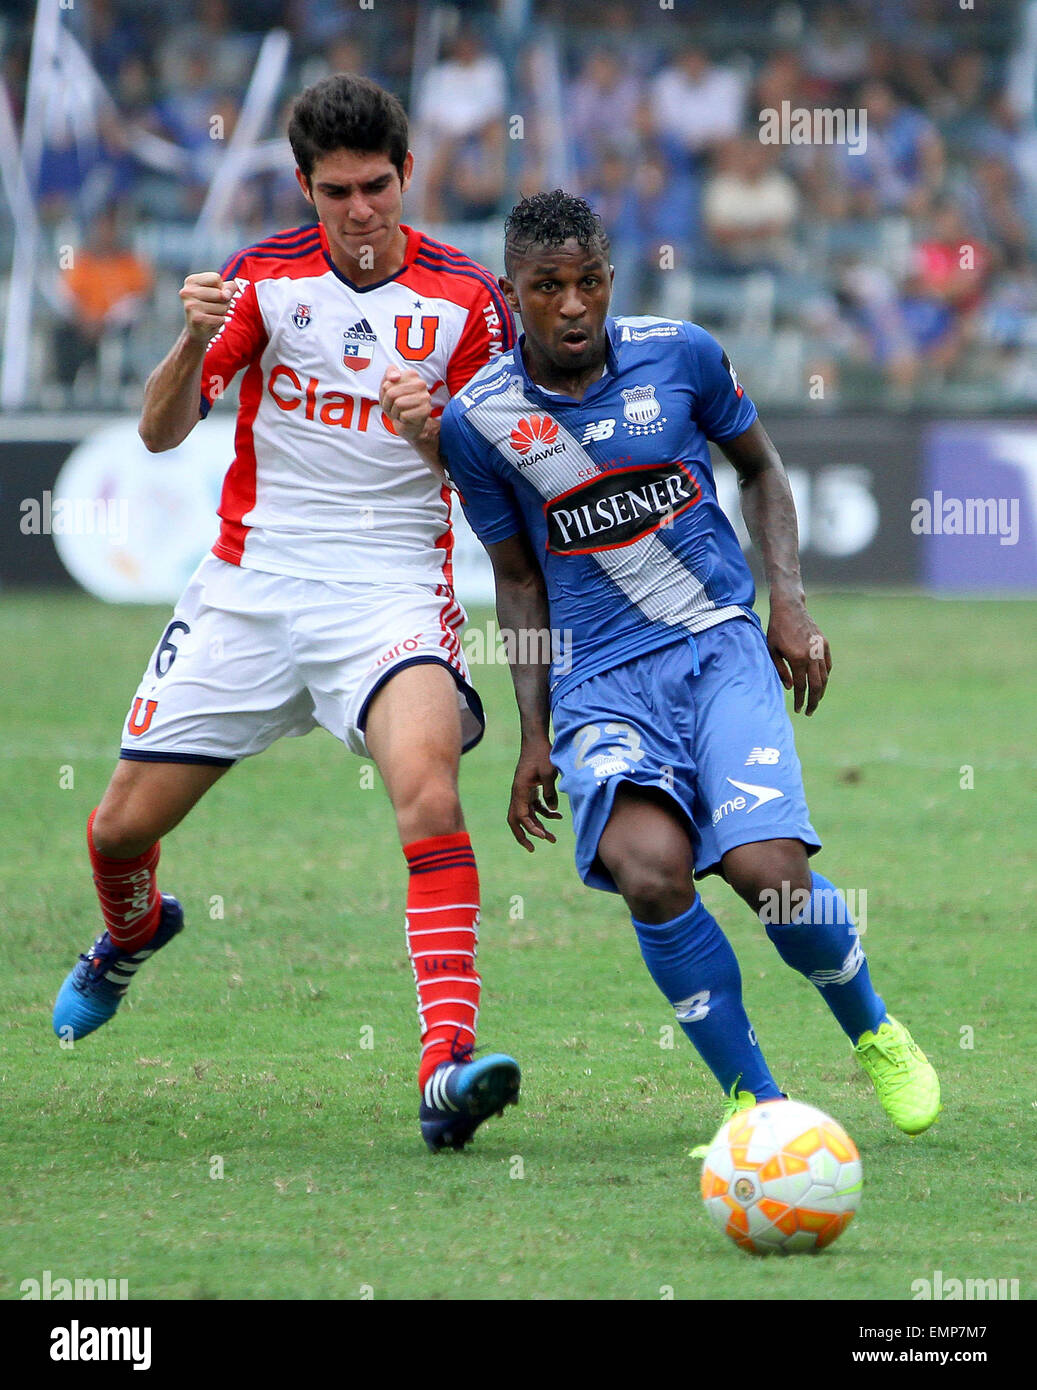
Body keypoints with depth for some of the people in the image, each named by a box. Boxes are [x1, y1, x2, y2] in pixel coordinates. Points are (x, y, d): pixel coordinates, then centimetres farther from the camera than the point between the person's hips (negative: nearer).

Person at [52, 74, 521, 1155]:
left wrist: (435, 433, -19)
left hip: (394, 590, -2)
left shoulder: (465, 297, -1)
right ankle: (130, 937, 46)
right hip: (252, 579, 2)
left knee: (427, 782, -30)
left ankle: (446, 1068, -37)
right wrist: (193, 343, -23)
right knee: (124, 825, 6)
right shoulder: (265, 276, 1)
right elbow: (160, 433, -3)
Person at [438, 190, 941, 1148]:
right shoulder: (478, 420, -1)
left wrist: (790, 602, 4)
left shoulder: (679, 355, -1)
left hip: (721, 647, 0)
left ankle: (876, 1035, 10)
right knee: (651, 869, -28)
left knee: (766, 869, -21)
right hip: (599, 684, 0)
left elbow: (759, 466, 16)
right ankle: (757, 1103, -15)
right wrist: (534, 734, 9)